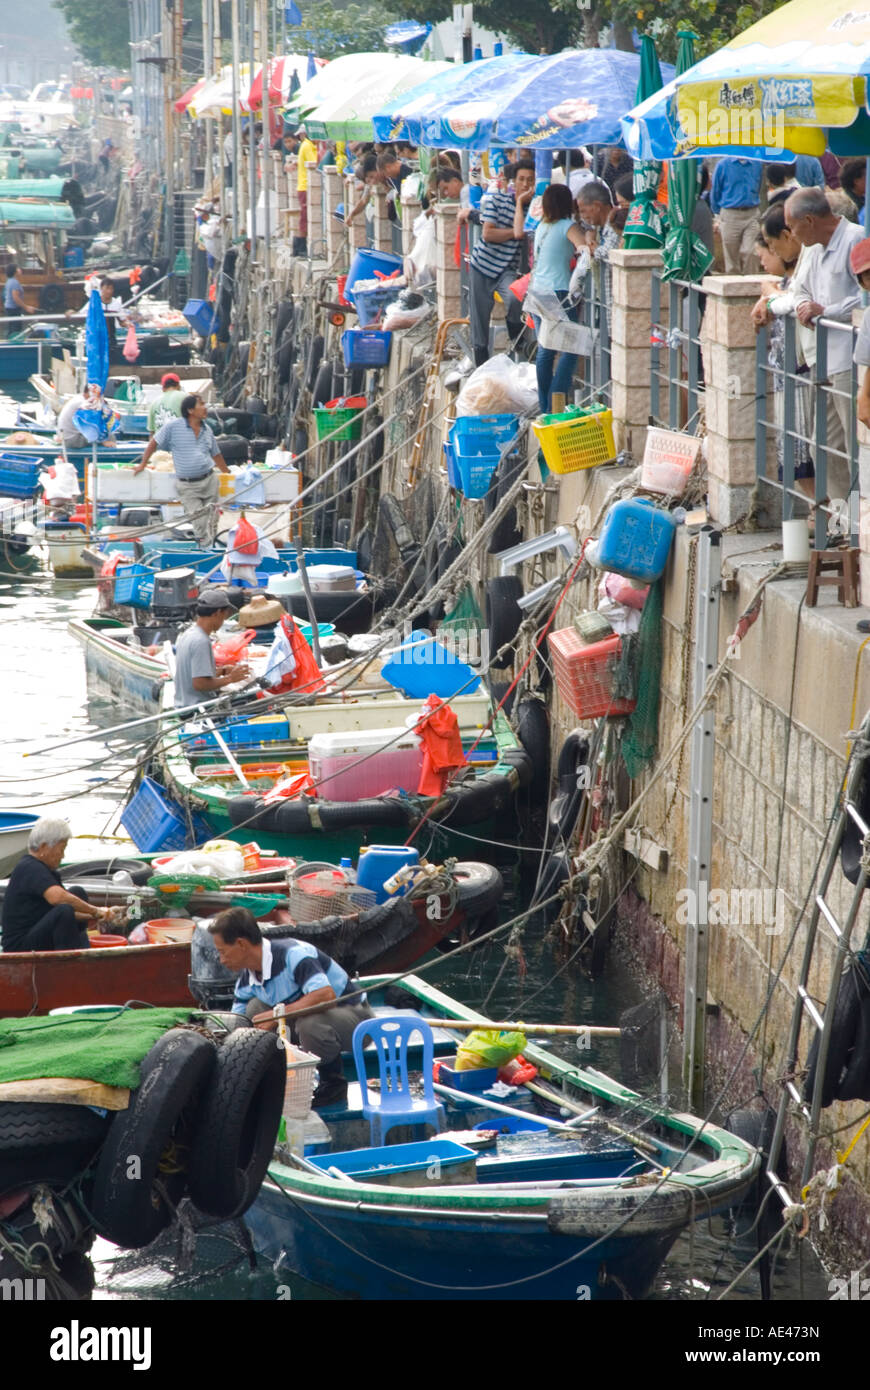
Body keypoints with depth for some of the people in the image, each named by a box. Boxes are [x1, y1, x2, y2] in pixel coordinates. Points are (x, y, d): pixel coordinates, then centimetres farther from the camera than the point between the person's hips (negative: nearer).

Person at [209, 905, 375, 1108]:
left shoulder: (293, 953, -26)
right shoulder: (247, 978, 0)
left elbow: (326, 995, -39)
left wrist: (277, 1014, -35)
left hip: (357, 1017, -8)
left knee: (310, 1022, -38)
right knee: (256, 1008, -5)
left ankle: (333, 1082, -11)